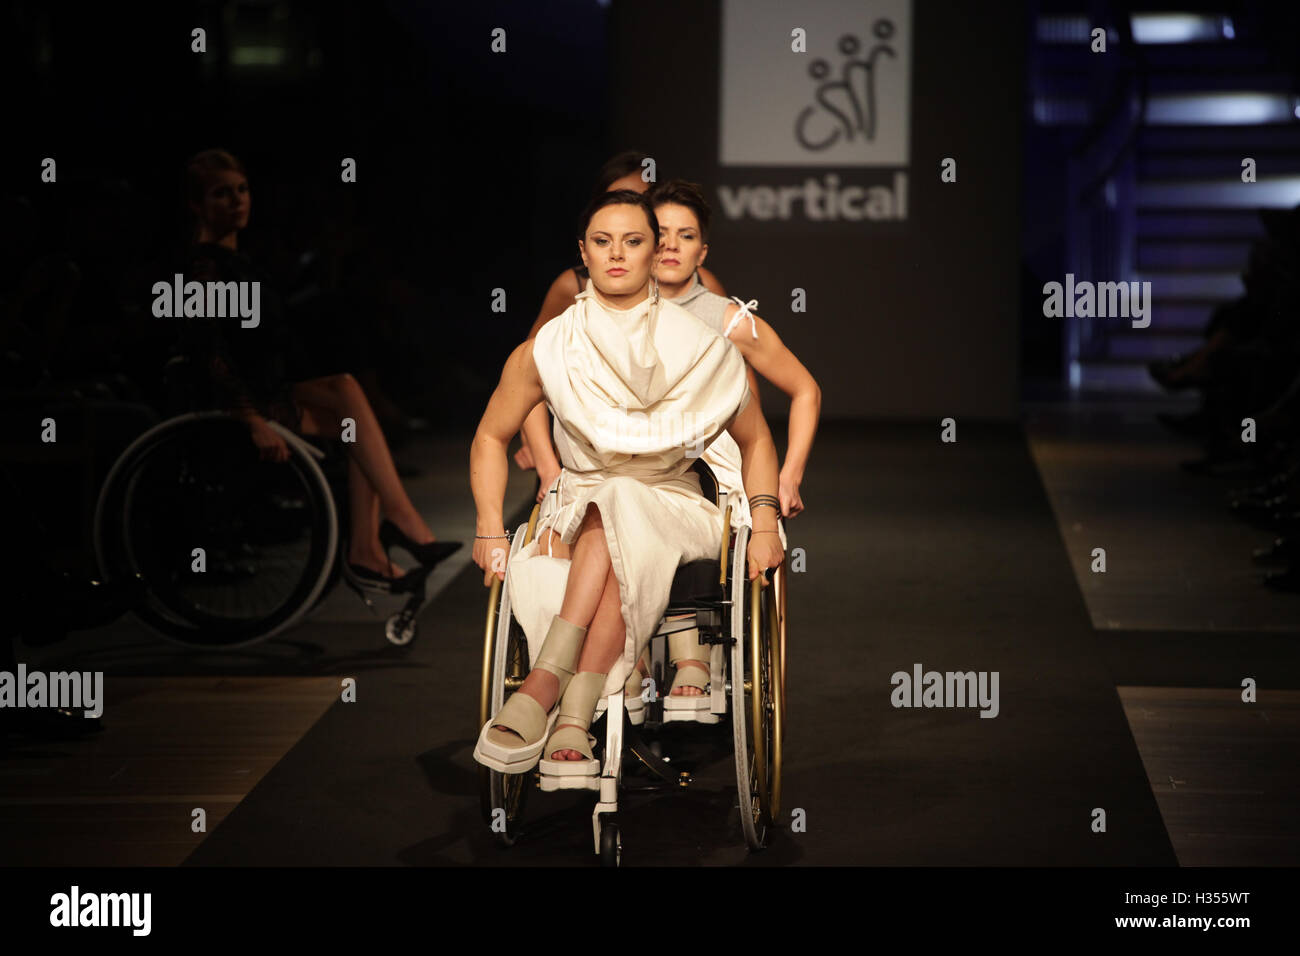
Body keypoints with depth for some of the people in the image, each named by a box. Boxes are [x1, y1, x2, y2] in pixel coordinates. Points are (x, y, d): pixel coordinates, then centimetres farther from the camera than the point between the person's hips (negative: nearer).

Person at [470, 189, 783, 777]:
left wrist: (764, 524, -2)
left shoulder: (701, 347, 2)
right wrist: (490, 529, 0)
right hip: (578, 507, 0)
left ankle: (543, 686, -42)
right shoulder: (548, 350, 2)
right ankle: (572, 719, -49)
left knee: (616, 511, -36)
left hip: (673, 509, 0)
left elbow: (755, 440, 13)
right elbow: (491, 438, 13)